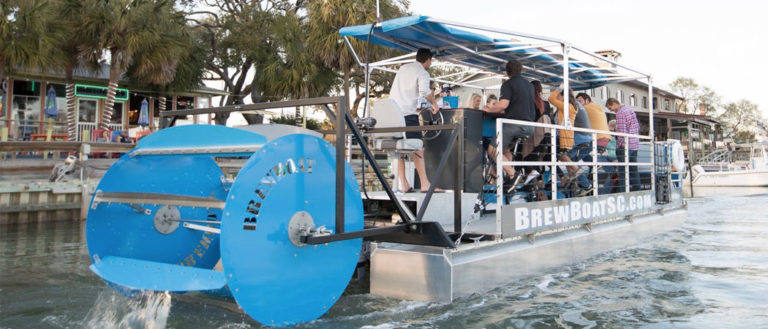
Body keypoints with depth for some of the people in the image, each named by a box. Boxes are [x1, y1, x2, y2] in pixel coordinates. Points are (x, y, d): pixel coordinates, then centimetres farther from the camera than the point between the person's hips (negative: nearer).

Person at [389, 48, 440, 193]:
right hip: (407, 114, -7)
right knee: (418, 149, -6)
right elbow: (424, 90, -21)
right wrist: (433, 103, -4)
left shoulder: (403, 68, 20)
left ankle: (403, 184, 5)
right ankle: (425, 184, -10)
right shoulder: (423, 73, -2)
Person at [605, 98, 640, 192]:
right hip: (635, 145, 9)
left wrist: (620, 143, -9)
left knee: (623, 172, -6)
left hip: (625, 146, -9)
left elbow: (621, 130, -19)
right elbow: (638, 126, 19)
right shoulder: (630, 110, 16)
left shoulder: (620, 113, -13)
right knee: (634, 170, 13)